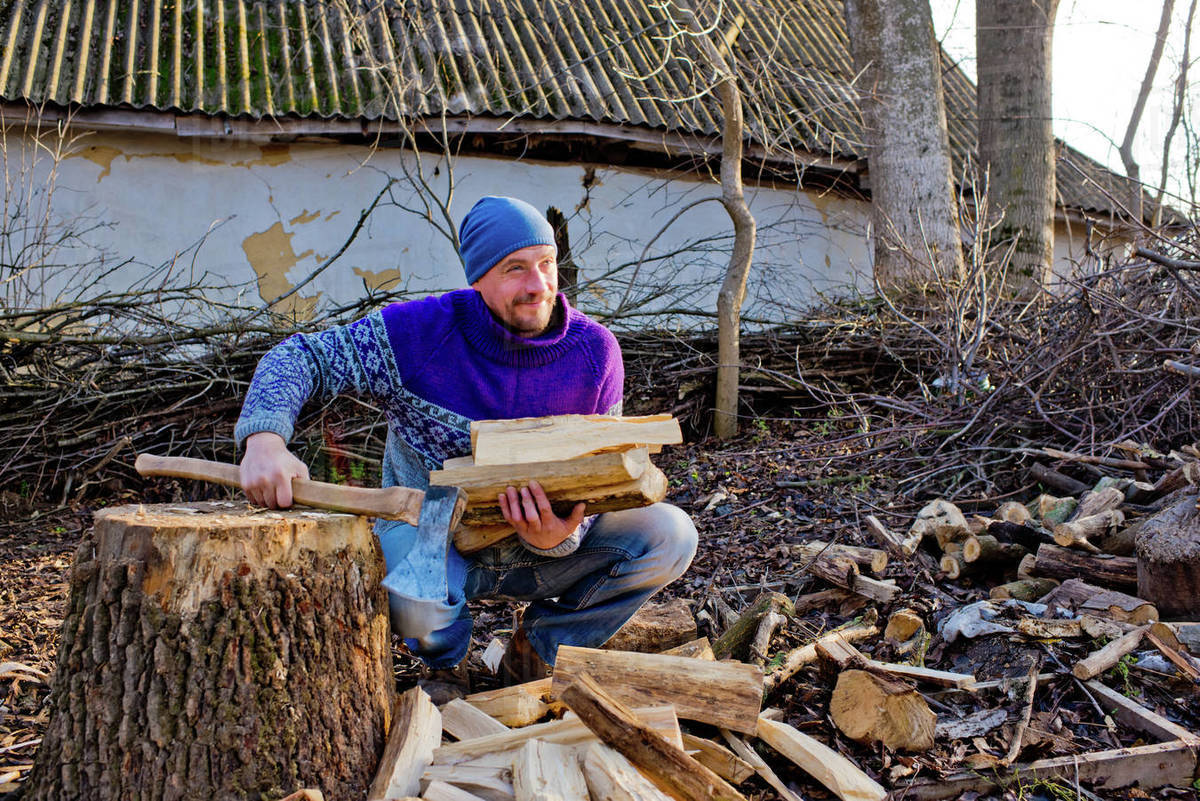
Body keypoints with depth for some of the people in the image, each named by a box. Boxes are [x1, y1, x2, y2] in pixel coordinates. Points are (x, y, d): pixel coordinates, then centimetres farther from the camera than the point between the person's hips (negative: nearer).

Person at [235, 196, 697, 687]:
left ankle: (536, 653, 3)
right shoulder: (420, 332, -16)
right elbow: (302, 357, -12)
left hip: (535, 553, 3)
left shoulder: (594, 352, -9)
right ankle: (444, 660, 2)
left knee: (671, 536, -16)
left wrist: (558, 538, -28)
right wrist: (265, 439, -34)